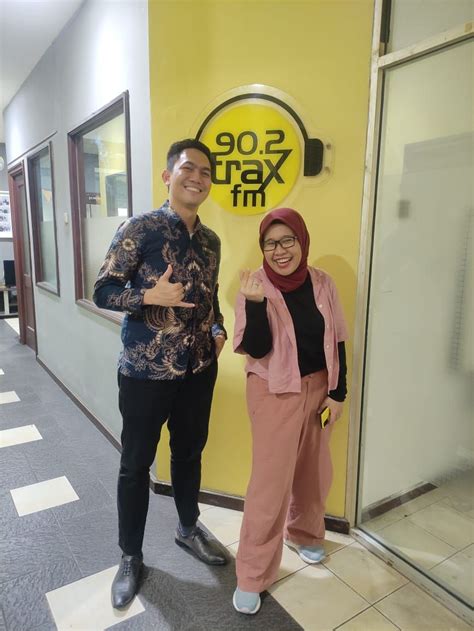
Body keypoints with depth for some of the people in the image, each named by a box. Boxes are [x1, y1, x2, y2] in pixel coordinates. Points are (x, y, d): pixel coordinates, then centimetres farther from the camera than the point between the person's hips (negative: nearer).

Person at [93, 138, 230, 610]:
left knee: (189, 452, 21)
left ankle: (188, 529, 46)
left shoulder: (210, 240, 7)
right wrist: (150, 295, -26)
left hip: (199, 369, 6)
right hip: (145, 371, -5)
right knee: (136, 464, 11)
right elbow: (102, 292, -11)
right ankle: (130, 556, 33)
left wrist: (218, 330, 0)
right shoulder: (140, 228, -11)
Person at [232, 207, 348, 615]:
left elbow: (337, 341, 4)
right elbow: (255, 349, -18)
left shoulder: (322, 282, -3)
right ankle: (252, 576, 18)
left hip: (318, 388, 5)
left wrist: (338, 392, 3)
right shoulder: (256, 287, -14)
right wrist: (255, 303, -32)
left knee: (314, 473, 19)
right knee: (271, 481, -1)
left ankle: (304, 534, 47)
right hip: (275, 393, -4)